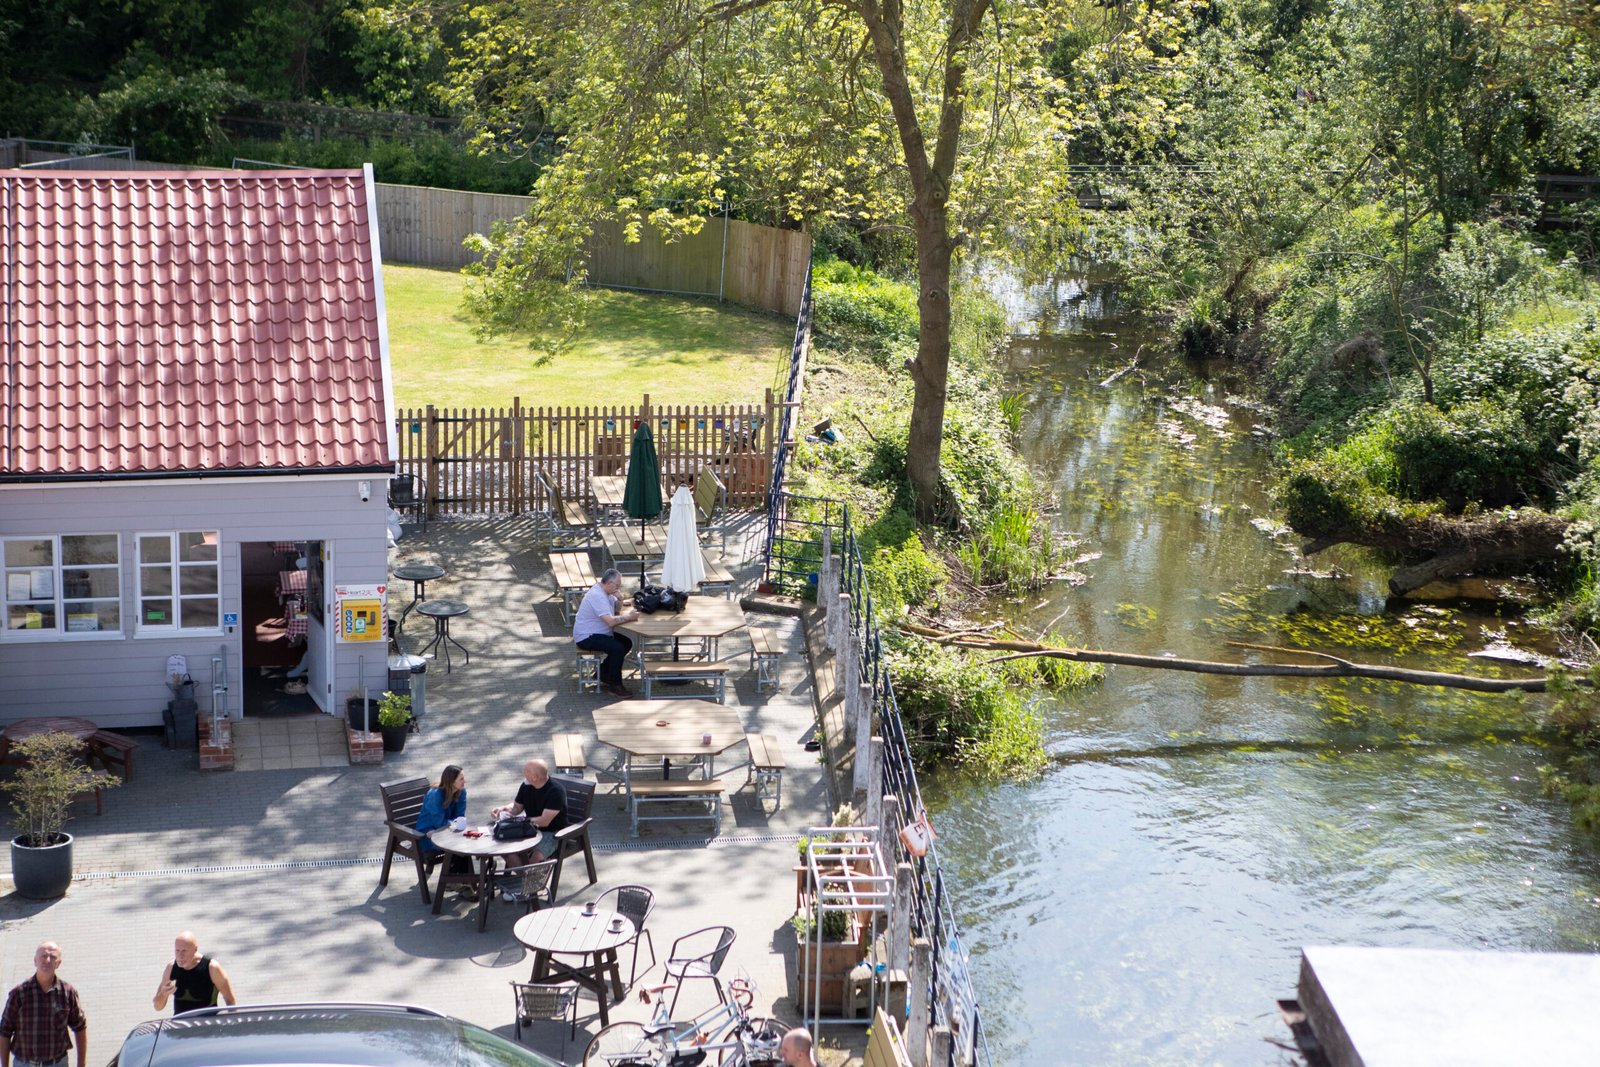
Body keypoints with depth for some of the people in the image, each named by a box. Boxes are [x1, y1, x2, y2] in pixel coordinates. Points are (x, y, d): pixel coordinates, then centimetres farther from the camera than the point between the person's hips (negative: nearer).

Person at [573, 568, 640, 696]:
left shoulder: (605, 592, 8)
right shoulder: (597, 596, -25)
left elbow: (616, 611, 16)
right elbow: (611, 621, -32)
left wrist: (619, 599, -4)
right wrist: (629, 617, -19)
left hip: (597, 633, 11)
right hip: (586, 637, -11)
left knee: (626, 643, 8)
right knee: (618, 648, -25)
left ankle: (604, 674, 16)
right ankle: (614, 686, -14)